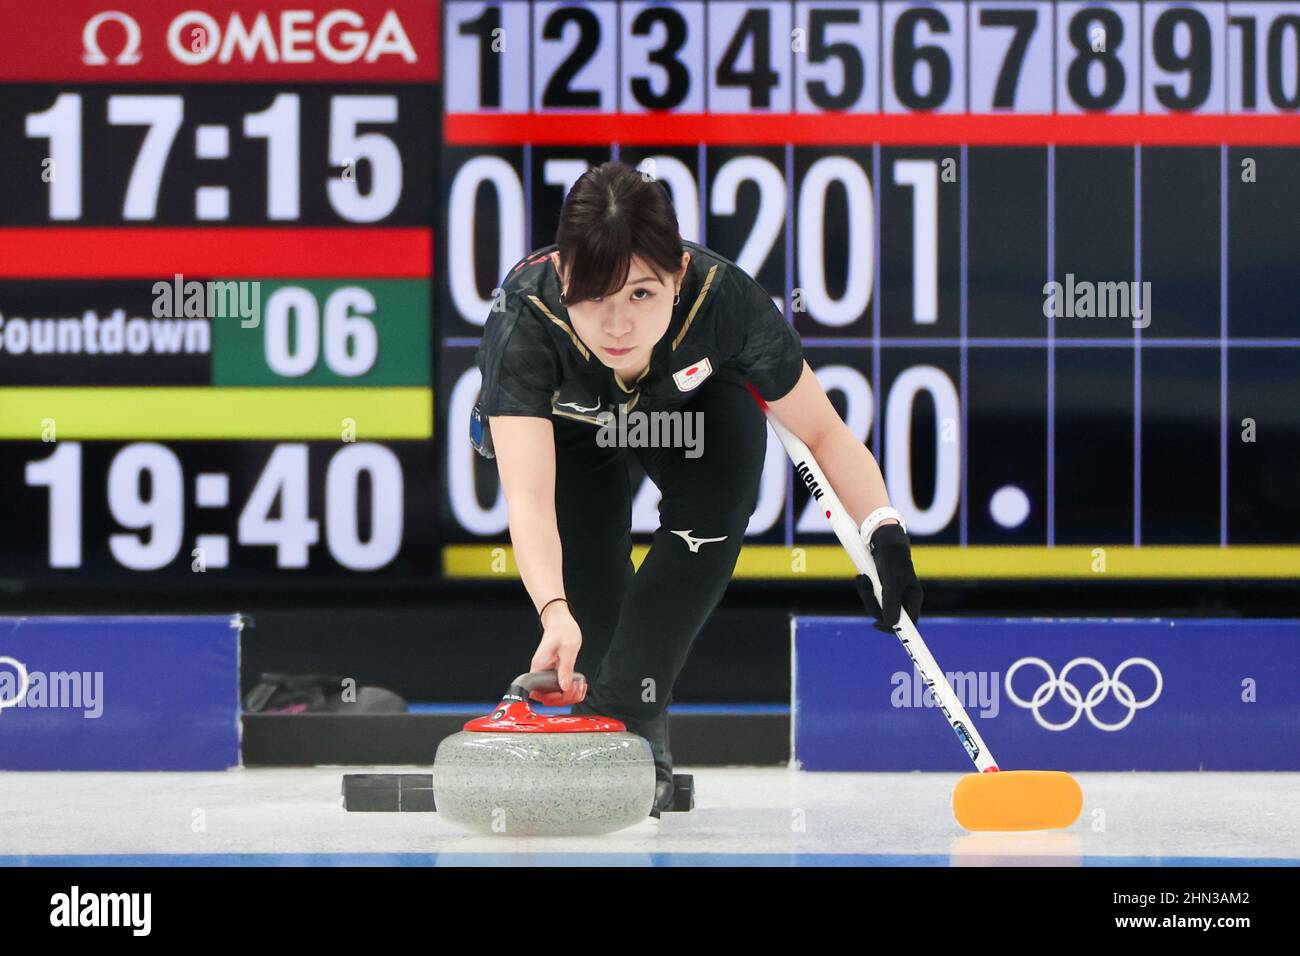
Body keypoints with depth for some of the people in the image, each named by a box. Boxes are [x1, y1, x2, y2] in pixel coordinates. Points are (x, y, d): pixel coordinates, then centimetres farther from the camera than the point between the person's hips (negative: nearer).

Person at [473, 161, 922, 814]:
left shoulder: (722, 298, -39)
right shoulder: (525, 319, -44)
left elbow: (821, 430, -24)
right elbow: (527, 496, -54)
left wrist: (882, 529, -40)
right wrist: (555, 613, -71)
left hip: (685, 402, 1)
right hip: (558, 420, -1)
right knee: (585, 549, -21)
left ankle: (621, 712, -23)